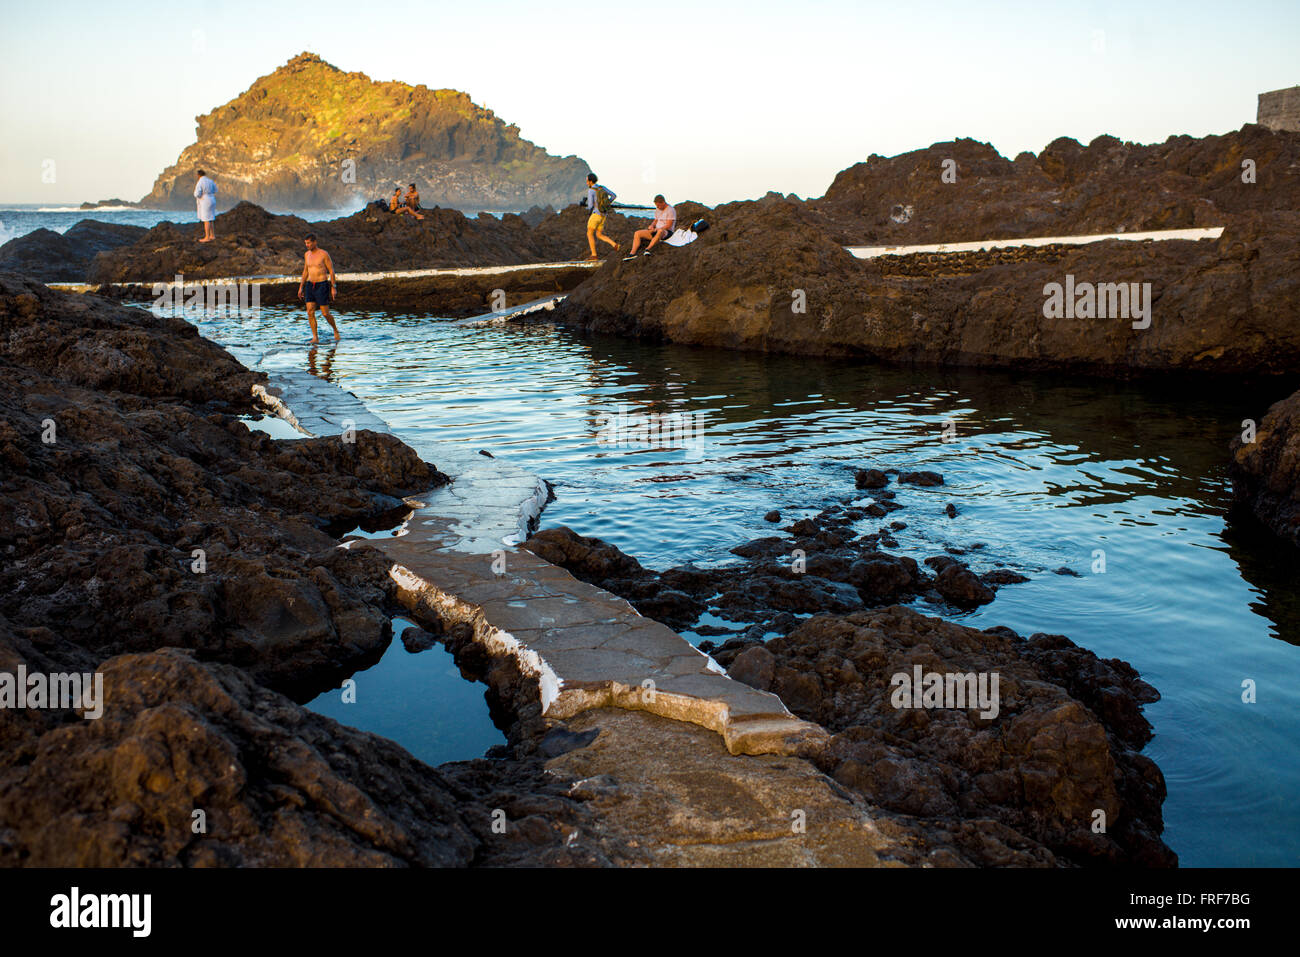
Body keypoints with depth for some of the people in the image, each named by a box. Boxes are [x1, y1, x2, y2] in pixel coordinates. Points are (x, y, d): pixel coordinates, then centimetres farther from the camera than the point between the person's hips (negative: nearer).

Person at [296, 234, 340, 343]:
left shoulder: (324, 254, -9)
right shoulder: (307, 254, 9)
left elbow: (331, 271, -7)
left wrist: (333, 287, -11)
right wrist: (301, 287, 16)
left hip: (322, 286, -5)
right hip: (310, 286, 5)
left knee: (325, 314, -4)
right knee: (310, 313, -5)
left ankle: (335, 330, 23)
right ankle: (315, 338, 1)